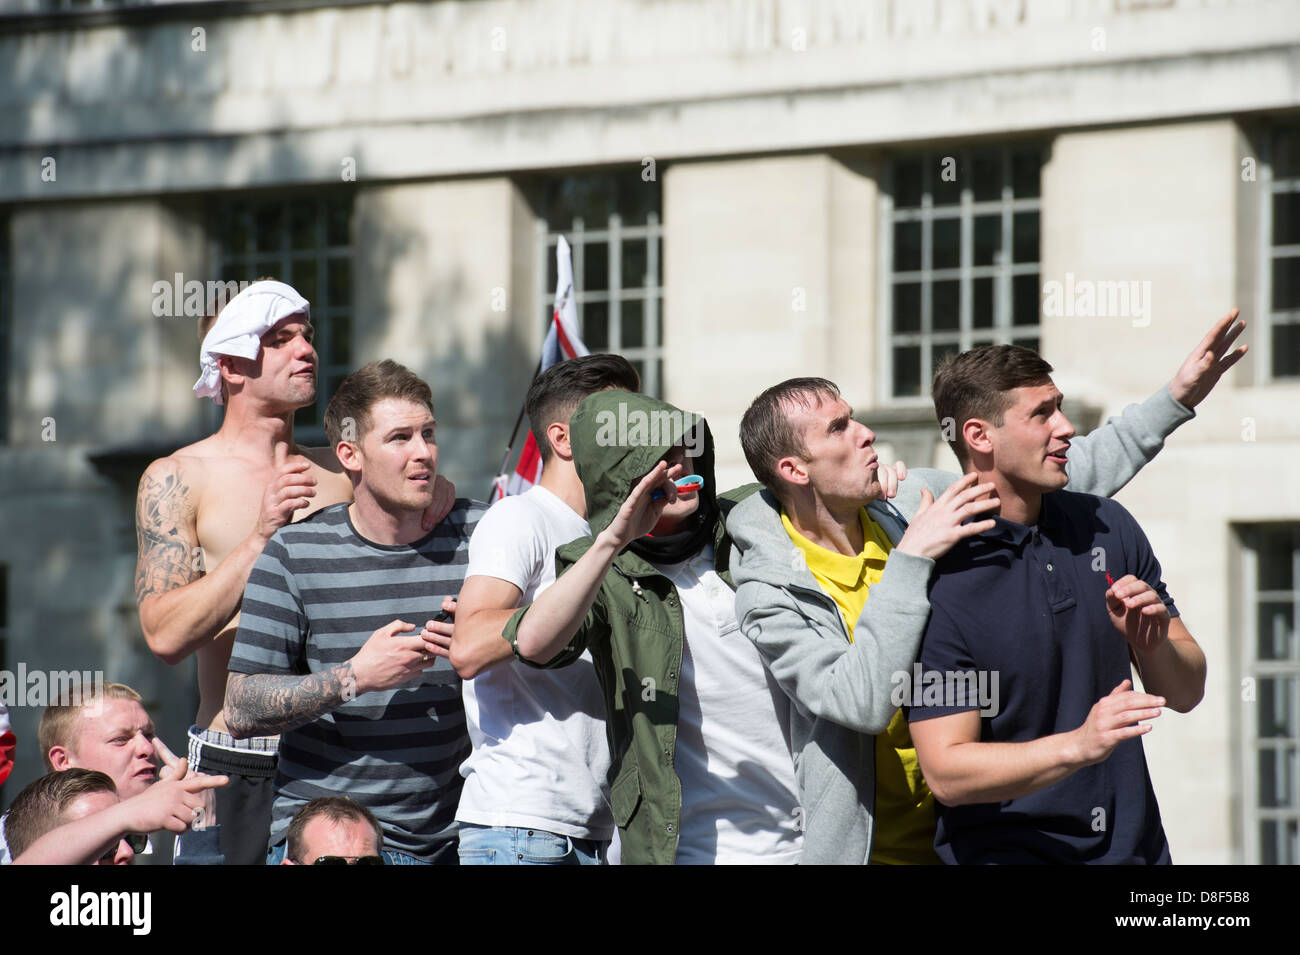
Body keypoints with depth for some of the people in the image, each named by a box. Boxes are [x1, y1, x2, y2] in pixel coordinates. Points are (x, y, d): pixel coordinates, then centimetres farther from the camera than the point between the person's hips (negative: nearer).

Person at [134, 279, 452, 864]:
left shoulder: (339, 473, 13)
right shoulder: (176, 480, 0)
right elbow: (165, 634, -11)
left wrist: (437, 495, -11)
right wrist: (261, 537, -18)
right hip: (241, 767, -3)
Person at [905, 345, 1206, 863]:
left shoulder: (1108, 525, 8)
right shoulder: (936, 580, -9)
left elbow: (1186, 693, 13)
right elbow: (946, 772, -13)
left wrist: (1153, 643, -8)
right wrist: (1079, 746, -24)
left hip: (1135, 846, 5)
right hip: (1003, 851, -5)